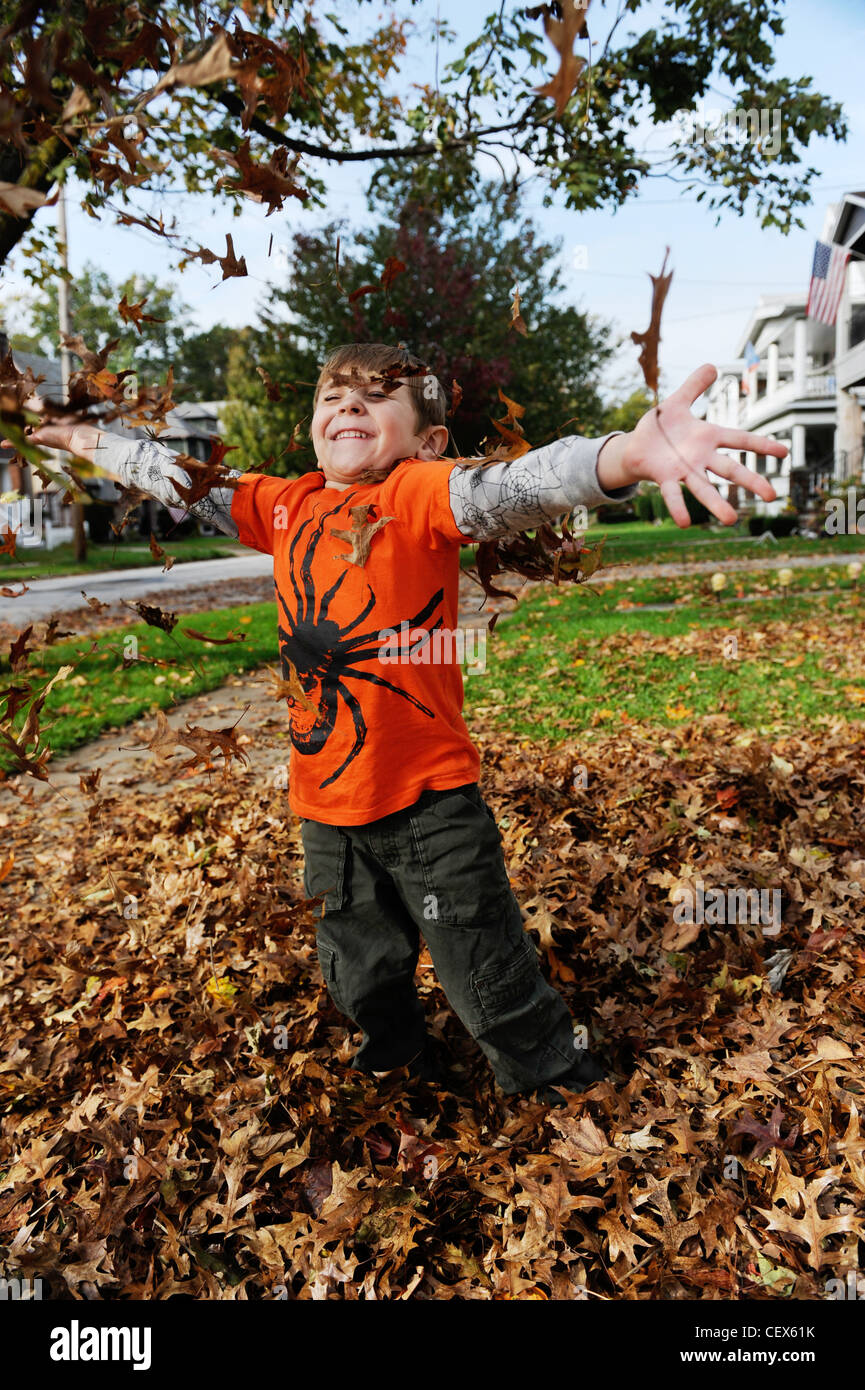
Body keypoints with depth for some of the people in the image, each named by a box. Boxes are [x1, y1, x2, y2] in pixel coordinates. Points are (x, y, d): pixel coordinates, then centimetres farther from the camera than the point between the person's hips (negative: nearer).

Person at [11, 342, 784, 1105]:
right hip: (326, 803, 6)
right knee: (359, 969, 25)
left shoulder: (421, 494, -13)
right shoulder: (287, 506, 4)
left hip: (430, 798, -6)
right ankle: (398, 1058, 54)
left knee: (484, 966, 8)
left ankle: (551, 1078, 36)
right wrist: (87, 440, 31)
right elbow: (184, 482, 20)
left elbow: (512, 489, -34)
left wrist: (626, 455, -53)